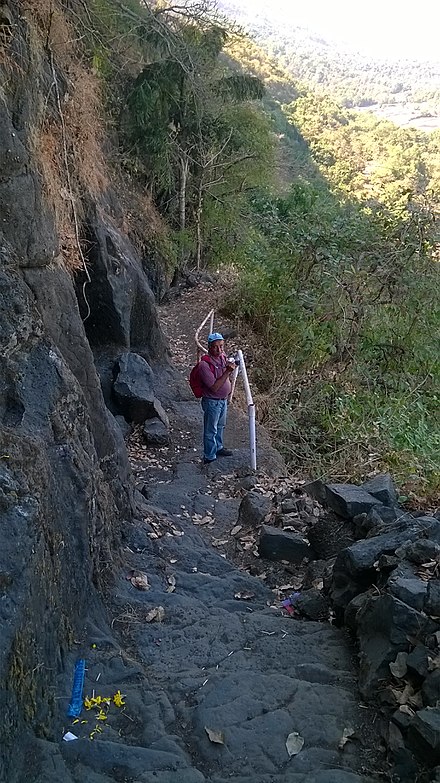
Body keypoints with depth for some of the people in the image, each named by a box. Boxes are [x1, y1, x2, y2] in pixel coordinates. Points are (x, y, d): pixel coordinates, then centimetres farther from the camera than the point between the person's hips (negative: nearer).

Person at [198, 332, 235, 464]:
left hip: (223, 399, 8)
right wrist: (227, 371, -34)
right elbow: (214, 387, -31)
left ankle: (218, 448, 47)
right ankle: (209, 457, 22)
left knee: (220, 426, 27)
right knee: (211, 430, 7)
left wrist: (232, 368, -1)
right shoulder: (205, 364, -28)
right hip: (212, 402, -8)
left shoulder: (223, 357, -3)